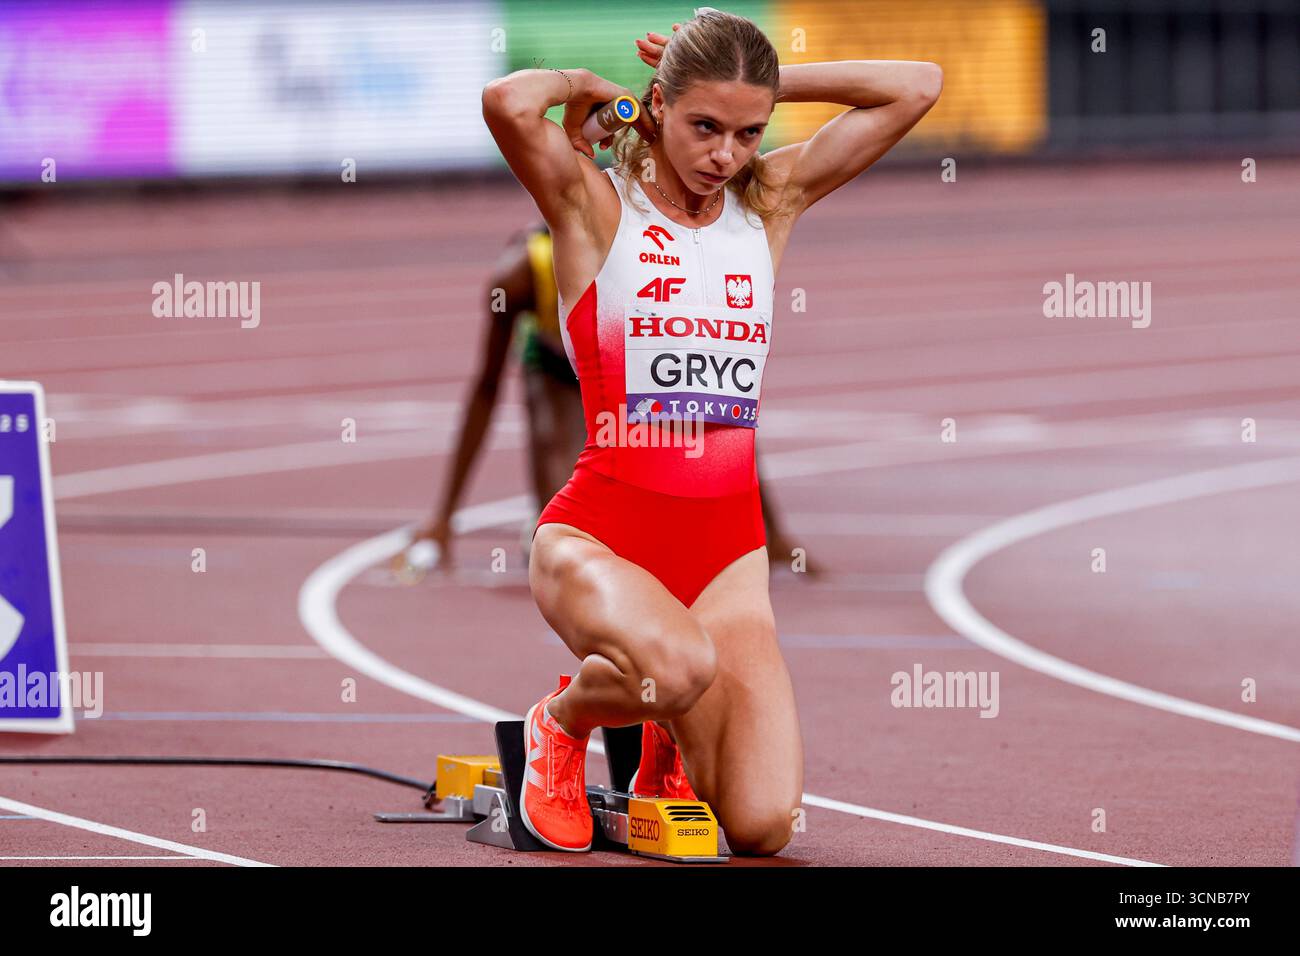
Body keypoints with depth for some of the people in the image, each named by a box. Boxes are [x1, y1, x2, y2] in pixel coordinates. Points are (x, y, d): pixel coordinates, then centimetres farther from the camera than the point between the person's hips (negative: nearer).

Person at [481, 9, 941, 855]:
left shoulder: (770, 202, 10)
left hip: (728, 542, 4)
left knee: (763, 826, -10)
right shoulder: (596, 204, -3)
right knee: (682, 666, -38)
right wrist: (583, 84, -2)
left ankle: (668, 740, 27)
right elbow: (508, 103, -23)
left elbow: (917, 87, 7)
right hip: (602, 529, -4)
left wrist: (760, 84, 8)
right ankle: (563, 722, 0)